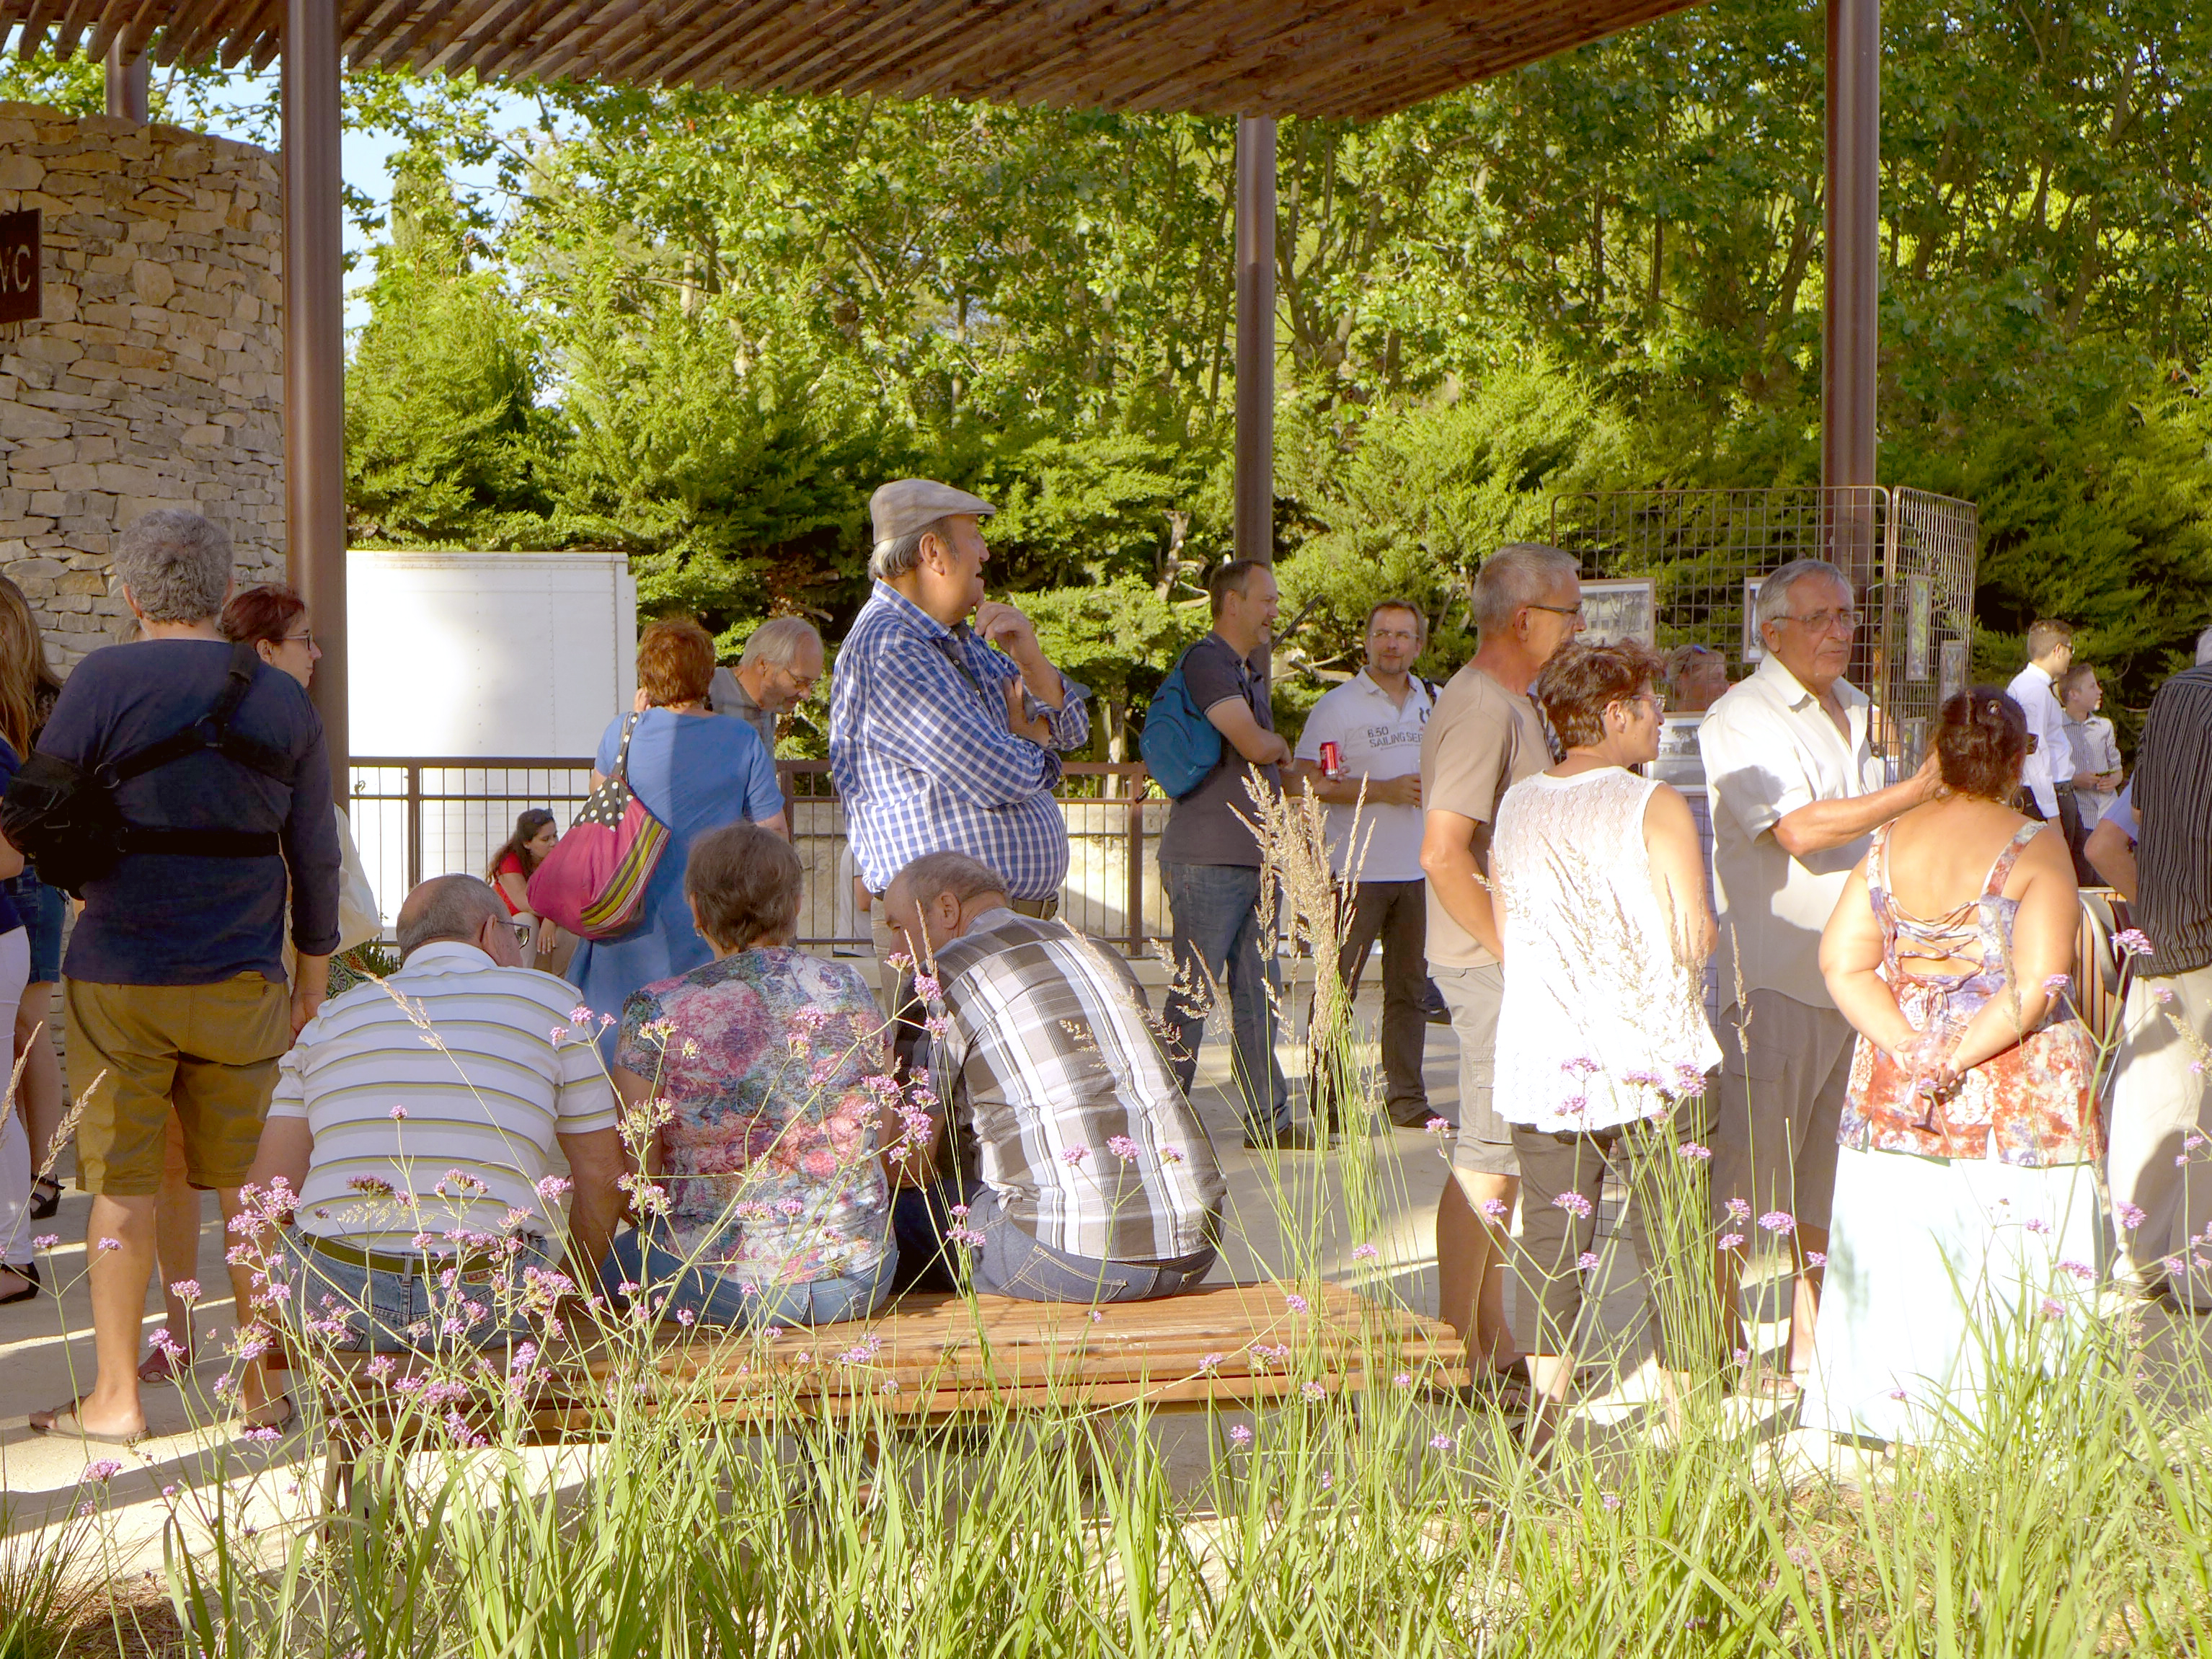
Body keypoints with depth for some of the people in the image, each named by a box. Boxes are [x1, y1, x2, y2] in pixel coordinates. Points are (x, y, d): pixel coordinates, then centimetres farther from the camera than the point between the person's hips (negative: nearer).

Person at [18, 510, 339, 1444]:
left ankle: (115, 1398, 11)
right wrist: (315, 971, 16)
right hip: (240, 981, 3)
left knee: (122, 1188, 5)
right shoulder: (283, 698, 3)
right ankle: (263, 1388, 18)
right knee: (248, 1184, 12)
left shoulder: (104, 682, -8)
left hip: (121, 979, -3)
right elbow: (315, 852, 6)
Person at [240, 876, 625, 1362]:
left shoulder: (331, 1017, 14)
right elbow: (603, 1175, 9)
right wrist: (573, 1289, 25)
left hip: (332, 1312, 2)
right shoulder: (549, 999, 8)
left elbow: (269, 1190, 6)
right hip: (489, 1311, -2)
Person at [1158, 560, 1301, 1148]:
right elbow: (1254, 745, -19)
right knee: (1193, 993, -5)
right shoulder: (1205, 661, -12)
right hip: (1208, 860, -9)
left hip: (1254, 857, 9)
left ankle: (1268, 1118, 17)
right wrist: (1280, 742, 1)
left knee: (1259, 994, 11)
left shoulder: (1250, 672, 20)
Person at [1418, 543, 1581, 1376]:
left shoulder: (1514, 704, 17)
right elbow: (1442, 853, -25)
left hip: (1515, 960, 10)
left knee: (1506, 1150, 14)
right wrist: (1512, 949, -20)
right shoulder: (1481, 709, -17)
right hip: (1490, 964, -10)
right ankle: (1459, 1350, 0)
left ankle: (1492, 1340, 22)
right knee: (1488, 1155, -6)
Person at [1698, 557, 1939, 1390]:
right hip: (1772, 976, -8)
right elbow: (1800, 829, -21)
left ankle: (1811, 1342, 21)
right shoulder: (1739, 720, -8)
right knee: (1745, 1173, -5)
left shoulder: (1858, 713, 17)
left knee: (1830, 1170, 12)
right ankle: (1722, 1348, 2)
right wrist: (1915, 793, -20)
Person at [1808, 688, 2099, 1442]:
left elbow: (1841, 963, -2)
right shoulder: (2036, 847, -10)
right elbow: (2037, 984, -19)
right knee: (2009, 1287, 2)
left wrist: (1914, 1052, -8)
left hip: (1894, 1094, 4)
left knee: (1901, 1282, 10)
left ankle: (1905, 1435, 16)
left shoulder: (1891, 842, 3)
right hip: (2018, 1095, -4)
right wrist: (1958, 1061, -16)